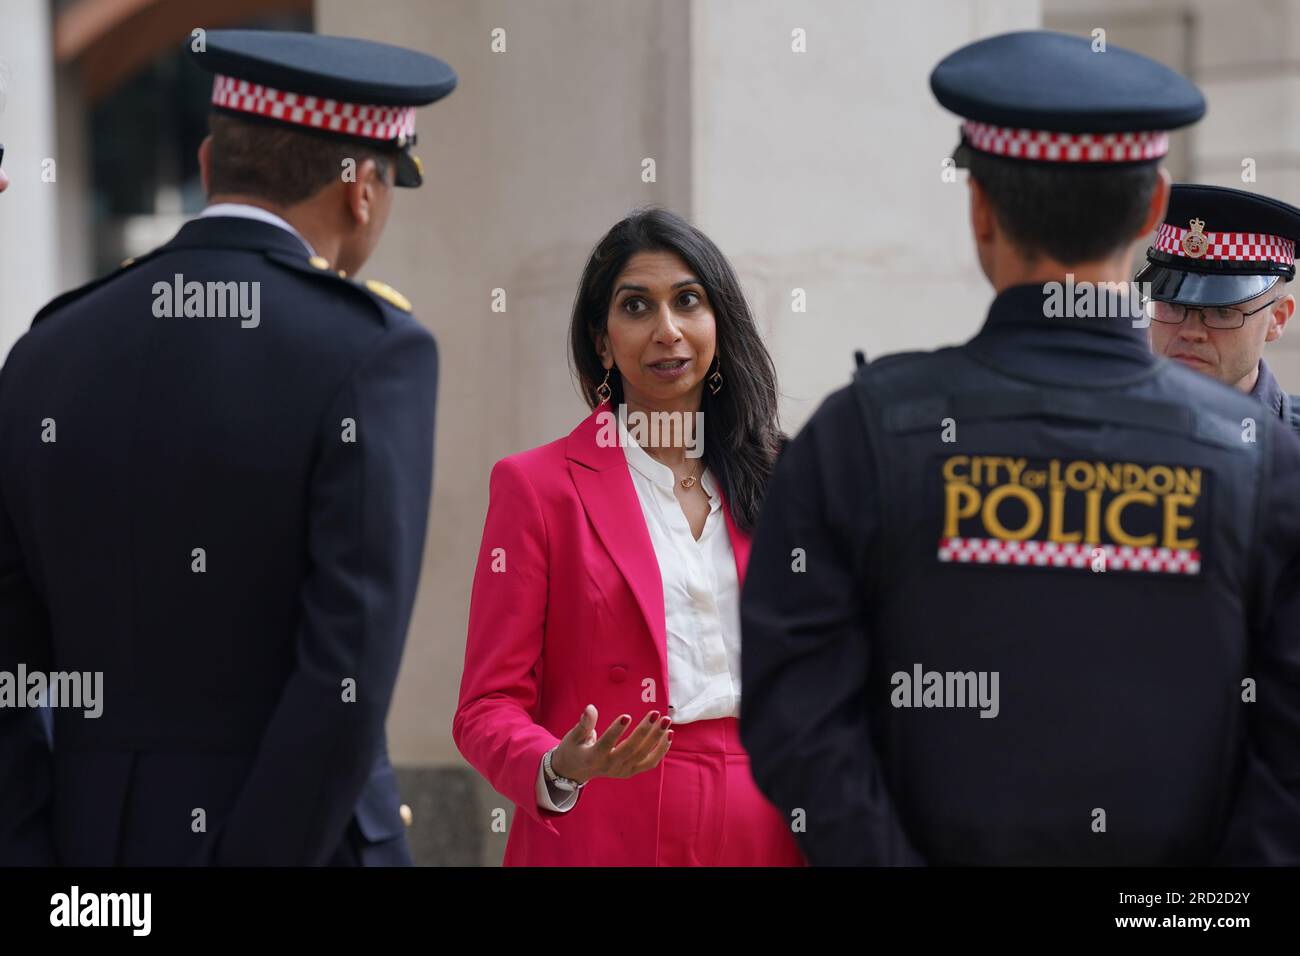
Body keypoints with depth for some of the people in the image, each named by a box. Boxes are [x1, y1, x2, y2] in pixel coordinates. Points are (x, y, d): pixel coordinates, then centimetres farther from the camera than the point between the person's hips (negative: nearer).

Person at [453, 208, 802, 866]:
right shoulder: (536, 485, -2)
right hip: (604, 841, -4)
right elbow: (488, 707, -5)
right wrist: (559, 772, -24)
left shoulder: (766, 484, 10)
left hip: (765, 837, 4)